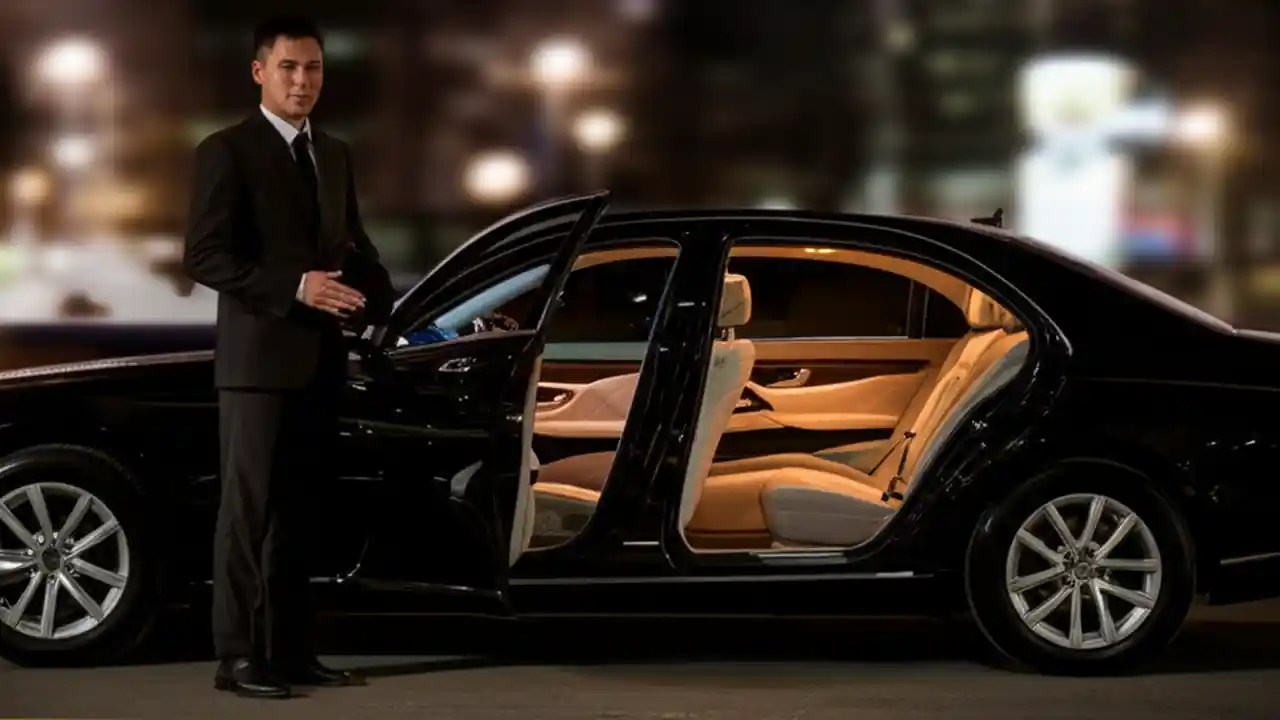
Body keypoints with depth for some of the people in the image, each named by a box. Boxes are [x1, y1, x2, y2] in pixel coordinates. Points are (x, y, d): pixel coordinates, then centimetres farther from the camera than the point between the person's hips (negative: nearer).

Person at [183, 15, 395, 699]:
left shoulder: (335, 155, 15)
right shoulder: (226, 151, -6)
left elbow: (354, 243, 21)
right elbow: (203, 255, -13)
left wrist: (382, 303, 0)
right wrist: (294, 287, -21)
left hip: (320, 360, 7)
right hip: (259, 359, -7)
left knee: (295, 512, 11)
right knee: (250, 510, -3)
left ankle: (290, 648, 17)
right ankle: (238, 657, 0)